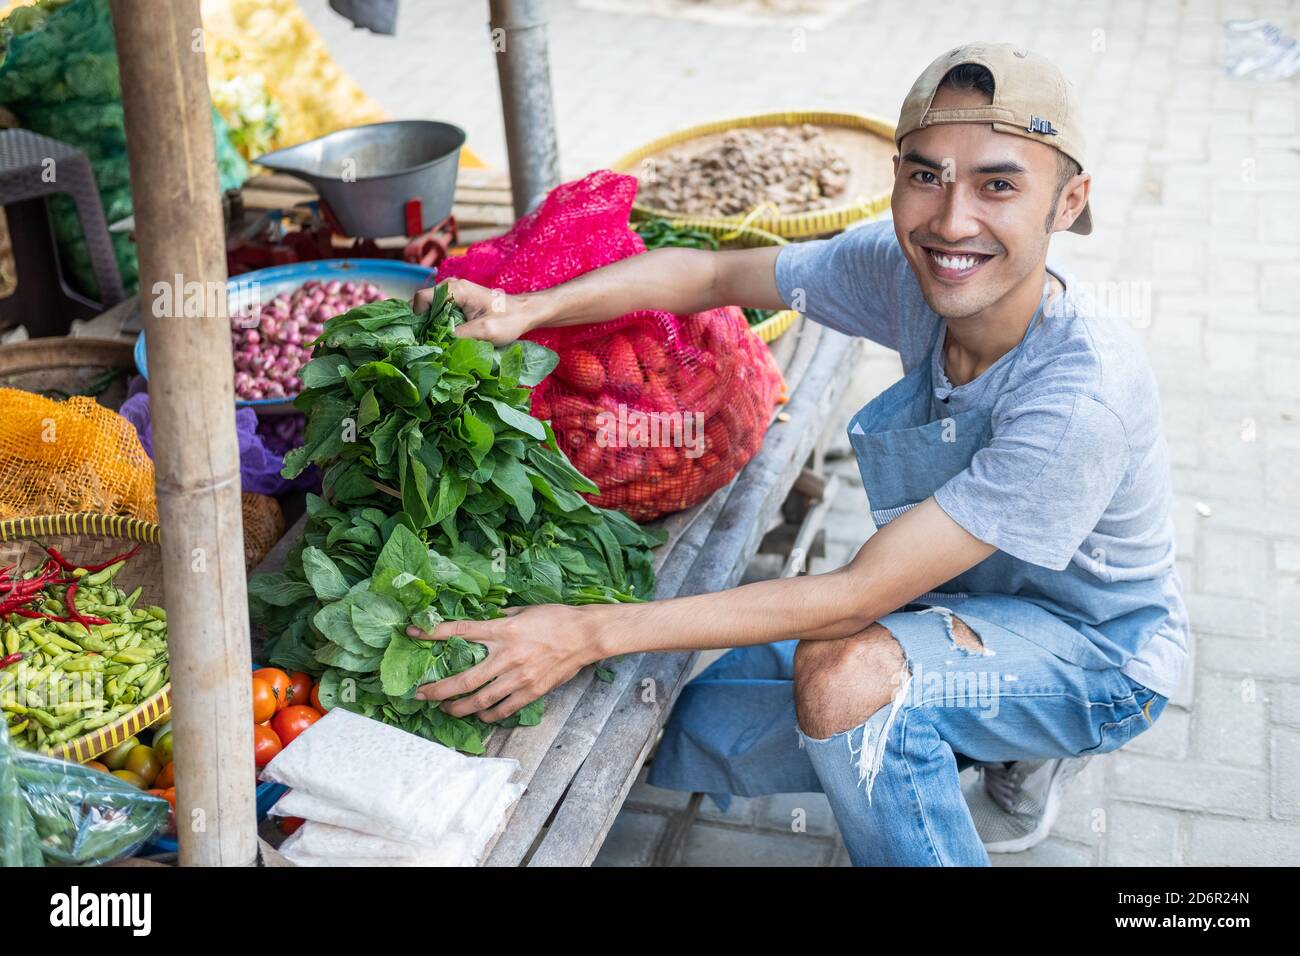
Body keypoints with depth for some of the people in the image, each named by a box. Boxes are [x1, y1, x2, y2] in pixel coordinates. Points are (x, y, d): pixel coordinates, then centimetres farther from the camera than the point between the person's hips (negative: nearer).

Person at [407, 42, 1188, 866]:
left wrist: (594, 633, -36)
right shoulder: (908, 268, -16)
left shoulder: (1083, 396, -36)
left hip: (1099, 651, -7)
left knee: (843, 673, -36)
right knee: (689, 736, 3)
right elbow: (712, 274, -5)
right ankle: (1021, 755, 15)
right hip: (967, 601, 7)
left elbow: (856, 596, -35)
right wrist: (525, 310, -22)